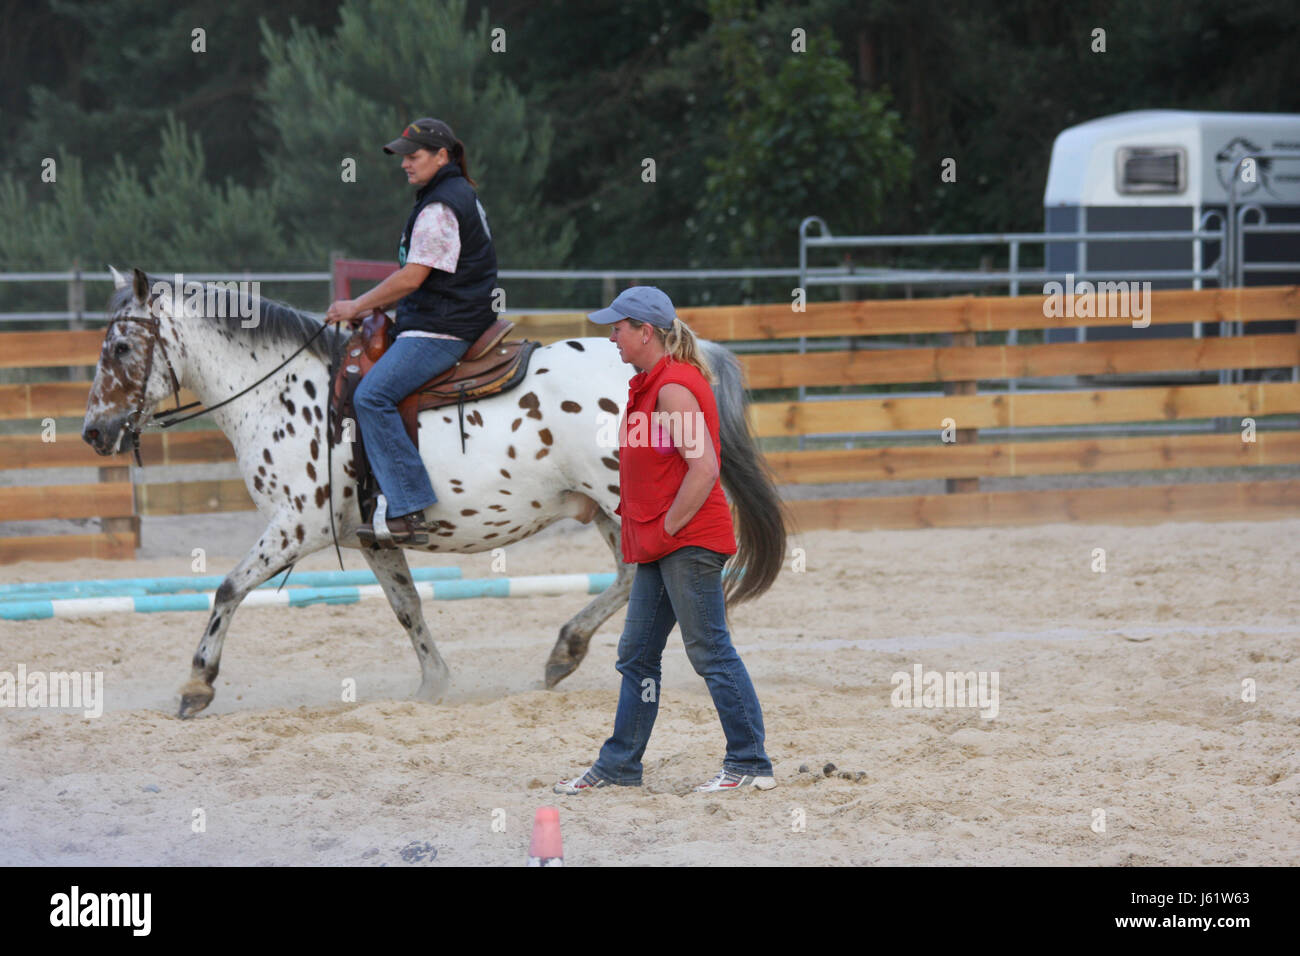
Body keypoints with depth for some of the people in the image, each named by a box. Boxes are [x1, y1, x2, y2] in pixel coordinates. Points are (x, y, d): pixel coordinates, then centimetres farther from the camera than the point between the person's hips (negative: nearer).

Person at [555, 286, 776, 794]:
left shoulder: (674, 387, -16)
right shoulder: (650, 385, 16)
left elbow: (704, 468, -23)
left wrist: (667, 528, -18)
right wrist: (641, 529, 18)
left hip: (688, 542, -11)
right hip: (657, 545, 11)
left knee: (711, 652, -6)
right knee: (636, 656, 12)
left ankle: (750, 764, -2)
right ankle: (619, 766, 18)